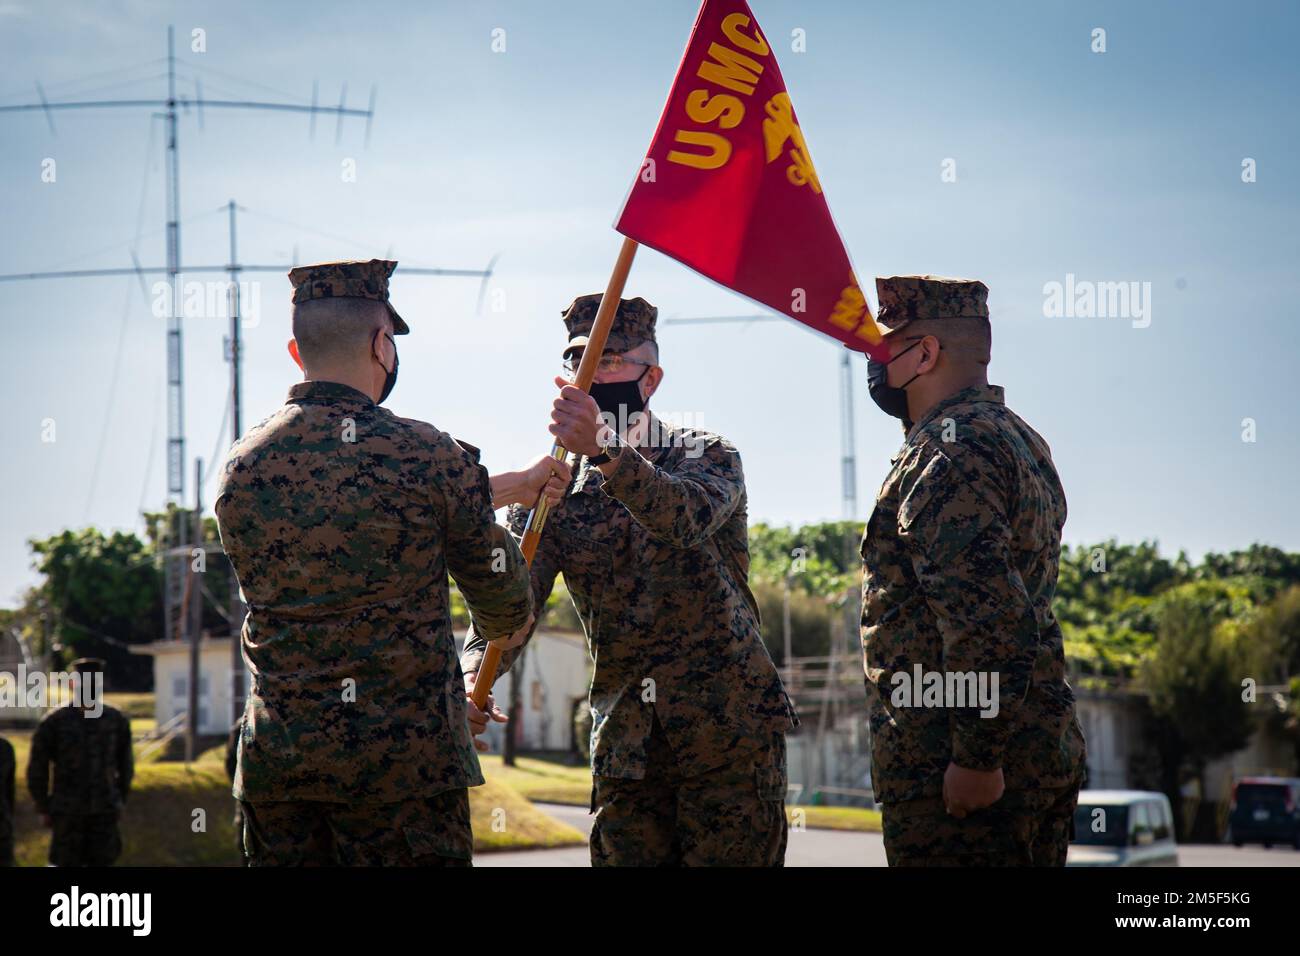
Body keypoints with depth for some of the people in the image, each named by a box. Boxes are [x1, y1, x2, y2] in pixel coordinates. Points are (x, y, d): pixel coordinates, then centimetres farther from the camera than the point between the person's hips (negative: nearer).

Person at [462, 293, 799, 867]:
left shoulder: (708, 457, 2)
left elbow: (688, 517, -23)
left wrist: (602, 452, -40)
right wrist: (473, 678, -25)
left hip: (730, 731, -3)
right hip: (624, 745, 3)